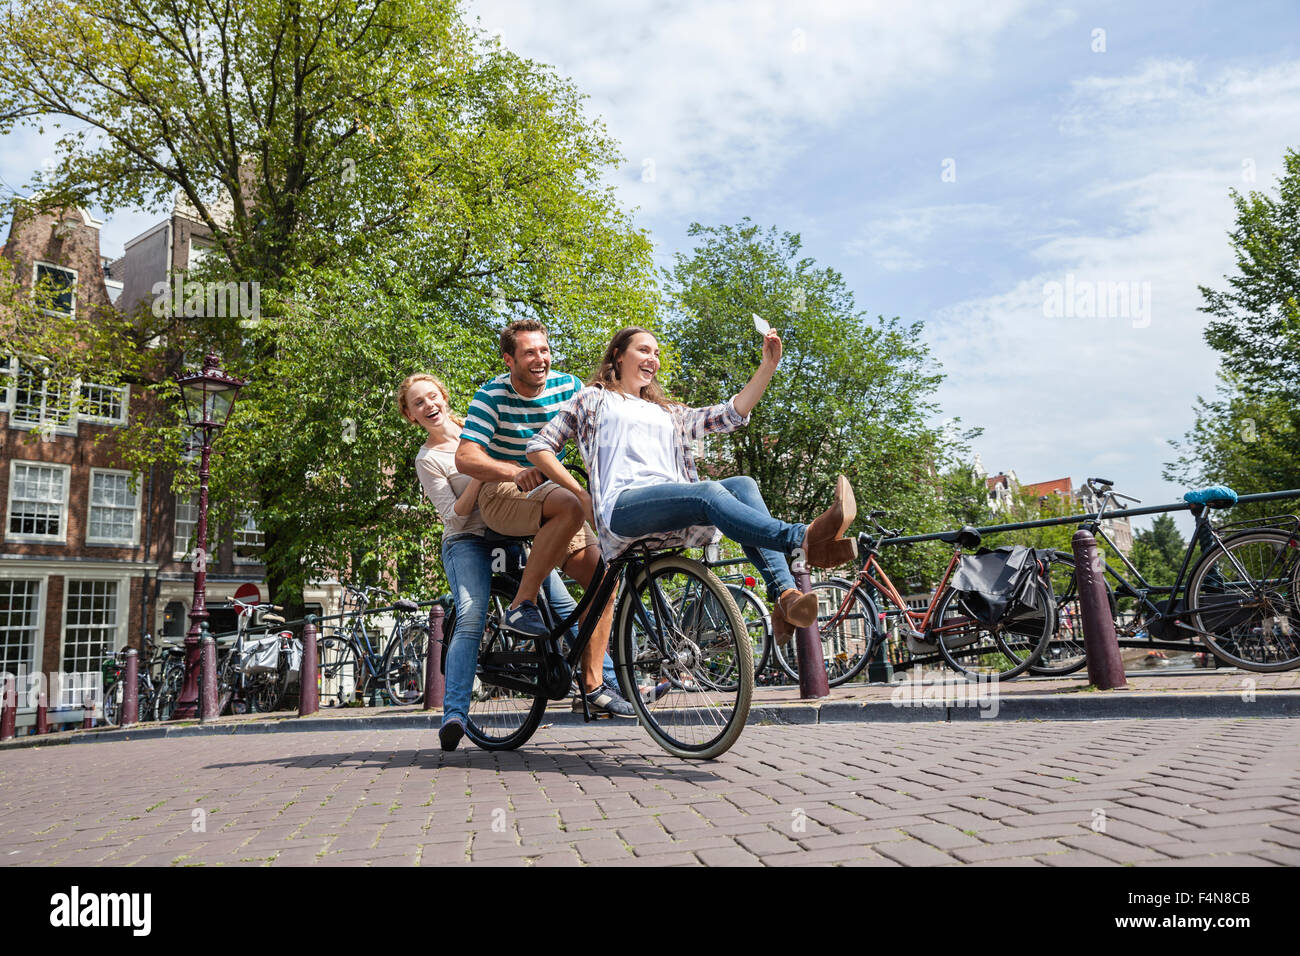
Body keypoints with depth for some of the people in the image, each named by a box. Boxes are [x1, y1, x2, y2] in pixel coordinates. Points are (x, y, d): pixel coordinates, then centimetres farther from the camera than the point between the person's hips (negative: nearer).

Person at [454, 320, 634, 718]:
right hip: (502, 497, -5)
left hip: (551, 492, 5)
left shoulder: (568, 386, 1)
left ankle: (593, 685, 3)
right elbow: (465, 457, -21)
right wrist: (516, 472, -37)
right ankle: (522, 604, -23)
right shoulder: (492, 395, -11)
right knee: (570, 506, -36)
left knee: (603, 576, -8)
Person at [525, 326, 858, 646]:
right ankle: (805, 539, -58)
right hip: (622, 507, -5)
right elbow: (539, 447, 14)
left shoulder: (669, 413, 36)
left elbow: (732, 414, 23)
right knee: (710, 491, -33)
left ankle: (786, 599, -41)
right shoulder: (594, 399, 23)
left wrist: (769, 364, 14)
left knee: (742, 485, -24)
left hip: (676, 516, 6)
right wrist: (582, 496, 1)